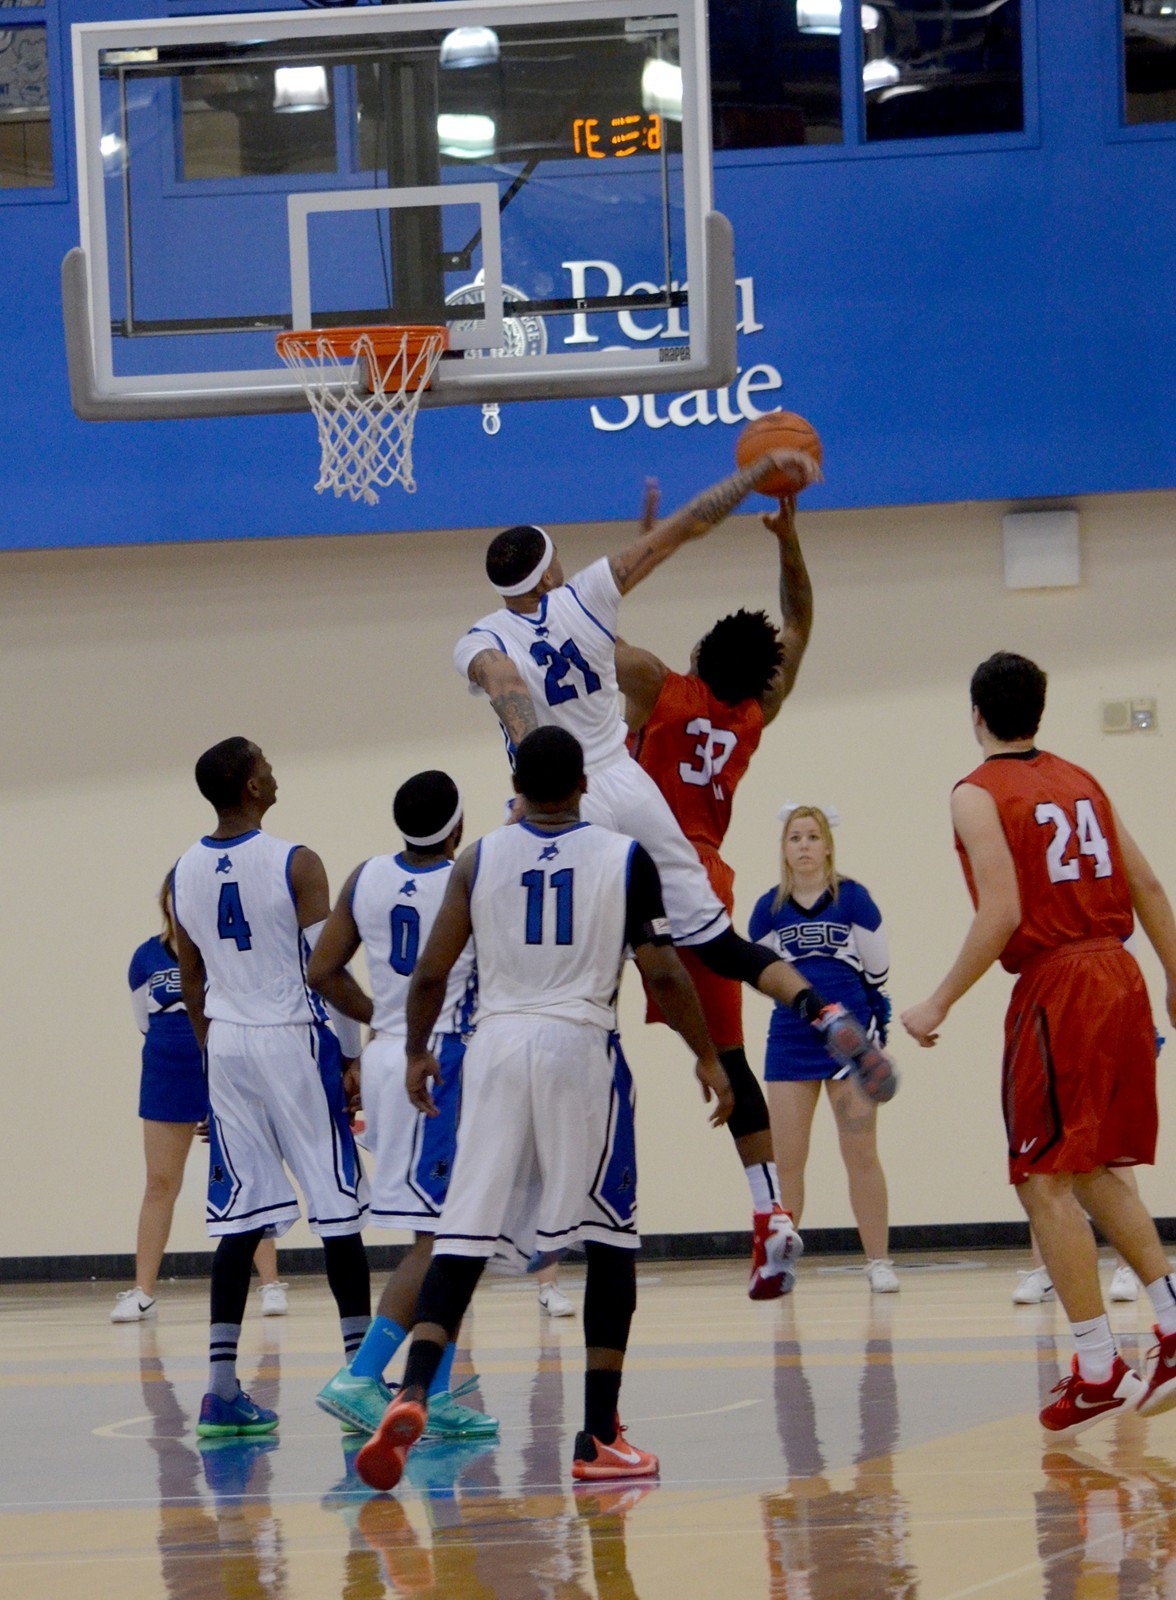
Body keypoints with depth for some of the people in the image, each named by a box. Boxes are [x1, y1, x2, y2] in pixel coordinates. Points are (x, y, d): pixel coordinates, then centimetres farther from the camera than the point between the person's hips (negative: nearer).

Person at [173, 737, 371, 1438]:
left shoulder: (187, 872, 7)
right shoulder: (295, 864, -11)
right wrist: (352, 1053, -4)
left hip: (226, 1045, 5)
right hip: (293, 1040, -5)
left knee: (241, 1217, 5)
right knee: (338, 1206, 3)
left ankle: (222, 1383, -3)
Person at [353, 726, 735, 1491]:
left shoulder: (480, 860, 6)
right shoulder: (625, 859, 0)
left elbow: (431, 973, 5)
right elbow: (664, 973, -3)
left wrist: (417, 1052, 21)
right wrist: (708, 1057, 9)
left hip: (497, 1047, 2)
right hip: (581, 1049, -2)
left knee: (466, 1236, 3)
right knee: (609, 1239, 7)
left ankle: (413, 1394, -17)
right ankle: (600, 1436, 4)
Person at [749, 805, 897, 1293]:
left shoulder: (852, 899, -5)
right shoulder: (769, 908, 1)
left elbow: (878, 970, 0)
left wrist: (874, 1029, 1)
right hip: (790, 1045, 2)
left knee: (861, 1156, 0)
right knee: (786, 1161, 2)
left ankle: (879, 1262, 5)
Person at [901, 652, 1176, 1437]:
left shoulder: (979, 795, -6)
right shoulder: (1081, 783, 14)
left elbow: (1003, 912, -16)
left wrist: (940, 1006, -10)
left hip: (1055, 988, -7)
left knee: (1047, 1182, -2)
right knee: (1093, 1172, 19)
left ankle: (1100, 1370, -7)